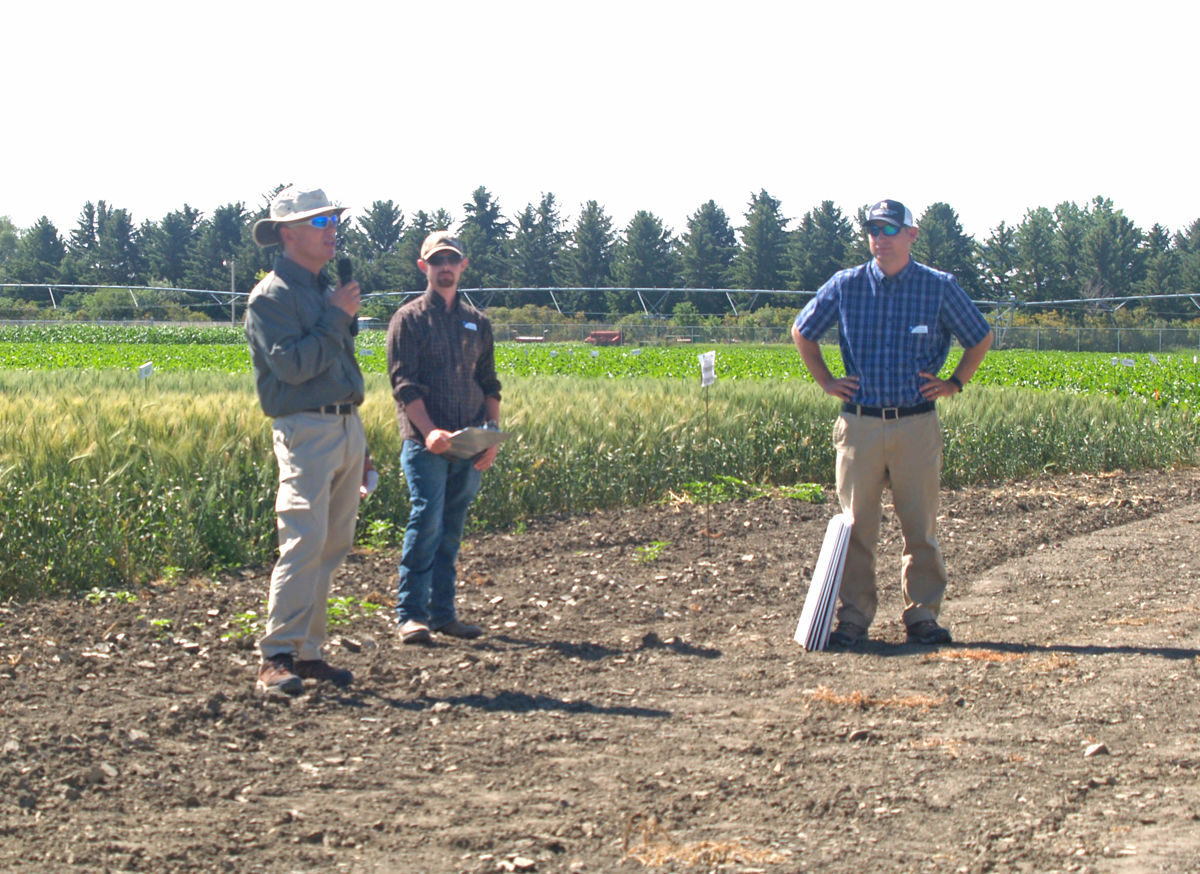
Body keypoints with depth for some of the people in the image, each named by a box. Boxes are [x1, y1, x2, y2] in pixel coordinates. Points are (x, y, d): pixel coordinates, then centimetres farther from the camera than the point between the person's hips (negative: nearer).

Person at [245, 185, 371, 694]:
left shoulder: (325, 289, 20)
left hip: (346, 427, 8)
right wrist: (336, 317, -13)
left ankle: (308, 651, 12)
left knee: (333, 546, 7)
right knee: (305, 542, -16)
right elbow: (293, 365, -20)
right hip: (306, 431, -8)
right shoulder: (272, 297, -7)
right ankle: (277, 657, -15)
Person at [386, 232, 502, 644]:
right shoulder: (408, 318, 2)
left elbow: (489, 385, 18)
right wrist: (429, 430, -19)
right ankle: (411, 613, -7)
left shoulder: (477, 322, 17)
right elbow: (404, 383, -6)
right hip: (426, 443, -5)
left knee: (451, 529, 7)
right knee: (426, 522, -12)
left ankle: (442, 612, 13)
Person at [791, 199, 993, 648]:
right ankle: (854, 616, 9)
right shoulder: (845, 286, 5)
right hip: (859, 423, 1)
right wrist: (826, 381, 10)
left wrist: (954, 382, 6)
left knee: (920, 526, 2)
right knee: (857, 525, 3)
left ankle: (923, 614, 10)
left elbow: (981, 339, 16)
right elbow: (802, 332, 19)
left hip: (917, 425, 0)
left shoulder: (940, 288, 3)